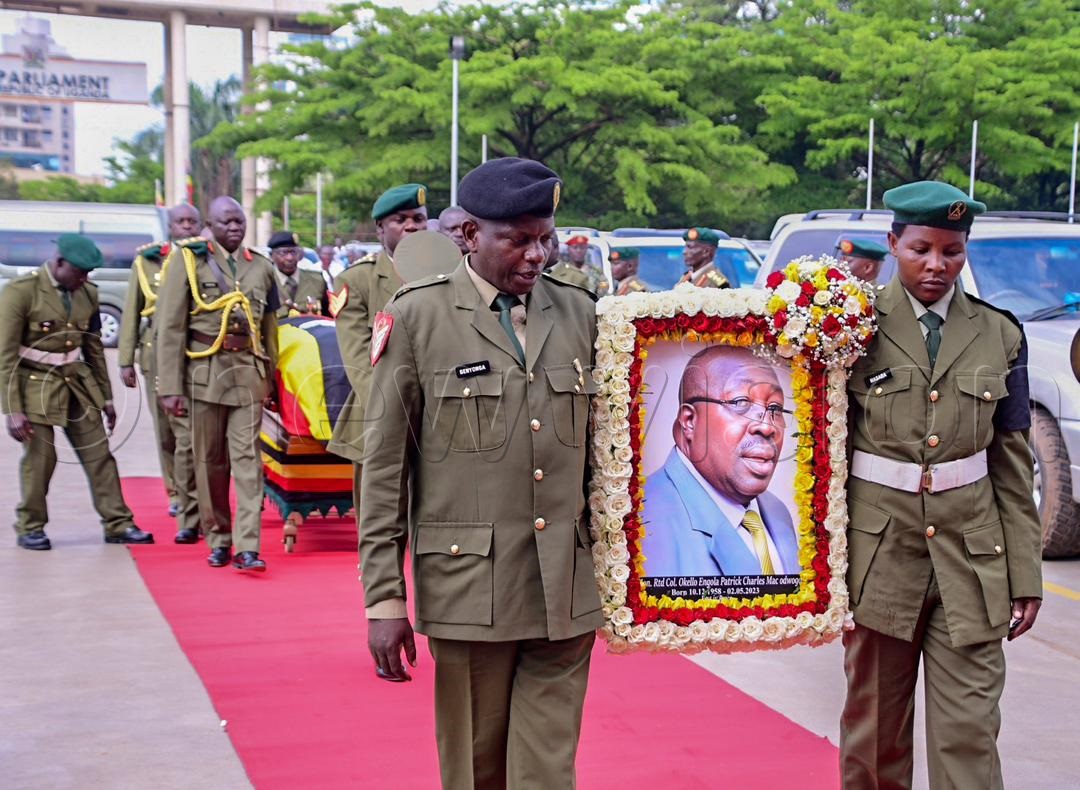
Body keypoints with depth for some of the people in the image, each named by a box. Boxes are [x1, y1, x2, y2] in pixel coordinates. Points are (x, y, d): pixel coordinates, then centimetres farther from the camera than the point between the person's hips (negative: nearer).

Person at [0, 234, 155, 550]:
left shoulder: (87, 293, 4)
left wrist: (106, 396, 14)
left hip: (79, 382, 5)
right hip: (37, 383, -5)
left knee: (99, 454, 5)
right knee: (39, 458, -1)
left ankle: (117, 524, 13)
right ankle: (30, 528, 16)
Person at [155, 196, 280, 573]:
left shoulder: (261, 267, 11)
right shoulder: (188, 259, 1)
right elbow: (170, 327, -3)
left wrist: (270, 379, 16)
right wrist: (170, 386, -8)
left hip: (249, 372, 2)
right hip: (204, 370, -1)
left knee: (247, 458, -4)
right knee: (209, 461, 5)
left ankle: (247, 547, -6)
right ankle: (218, 540, 18)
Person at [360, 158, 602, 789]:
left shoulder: (580, 312, 9)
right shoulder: (417, 316, 0)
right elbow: (384, 465, -1)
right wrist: (385, 595, -4)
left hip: (567, 590, 2)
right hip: (469, 587, -2)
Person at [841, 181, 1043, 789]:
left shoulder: (999, 335, 4)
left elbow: (1013, 463, 6)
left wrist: (1026, 574, 3)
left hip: (971, 550, 1)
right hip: (879, 544, -1)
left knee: (970, 729, 1)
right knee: (875, 719, 10)